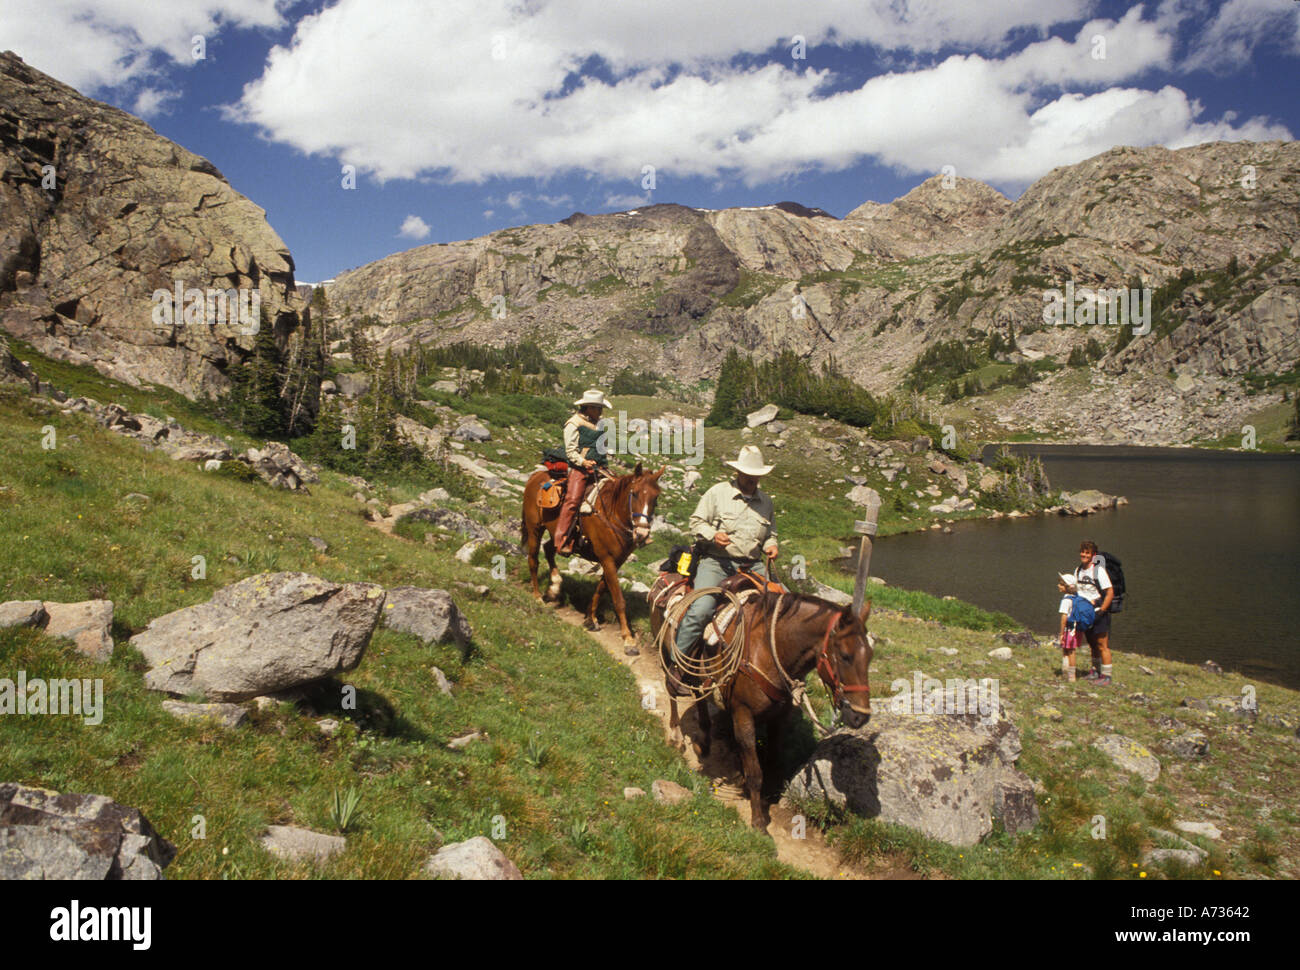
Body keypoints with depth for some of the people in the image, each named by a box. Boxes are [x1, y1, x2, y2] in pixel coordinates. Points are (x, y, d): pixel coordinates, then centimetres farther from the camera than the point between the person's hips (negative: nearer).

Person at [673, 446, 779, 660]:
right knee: (700, 611, -22)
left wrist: (770, 545, 5)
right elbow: (696, 522, 3)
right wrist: (712, 535, -16)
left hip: (753, 565, 4)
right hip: (717, 561, -4)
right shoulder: (717, 493, 2)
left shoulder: (766, 501, 15)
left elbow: (770, 533, 28)